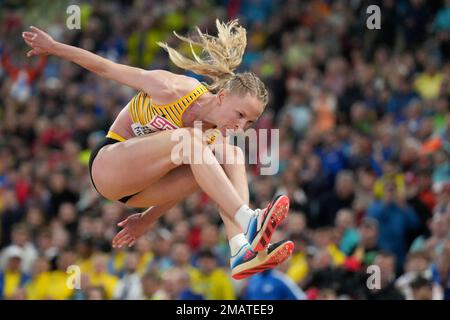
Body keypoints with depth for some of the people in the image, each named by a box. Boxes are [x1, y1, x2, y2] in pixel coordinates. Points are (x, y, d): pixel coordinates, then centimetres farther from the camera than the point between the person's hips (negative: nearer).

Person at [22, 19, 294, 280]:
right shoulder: (171, 91, -21)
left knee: (232, 156, -17)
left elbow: (183, 183, 10)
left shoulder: (214, 134, -3)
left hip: (141, 182, 6)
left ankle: (243, 251, -36)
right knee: (192, 139, -32)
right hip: (107, 165, -6)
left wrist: (147, 220, 10)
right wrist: (52, 47, -7)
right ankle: (249, 221, -44)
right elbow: (106, 68, -12)